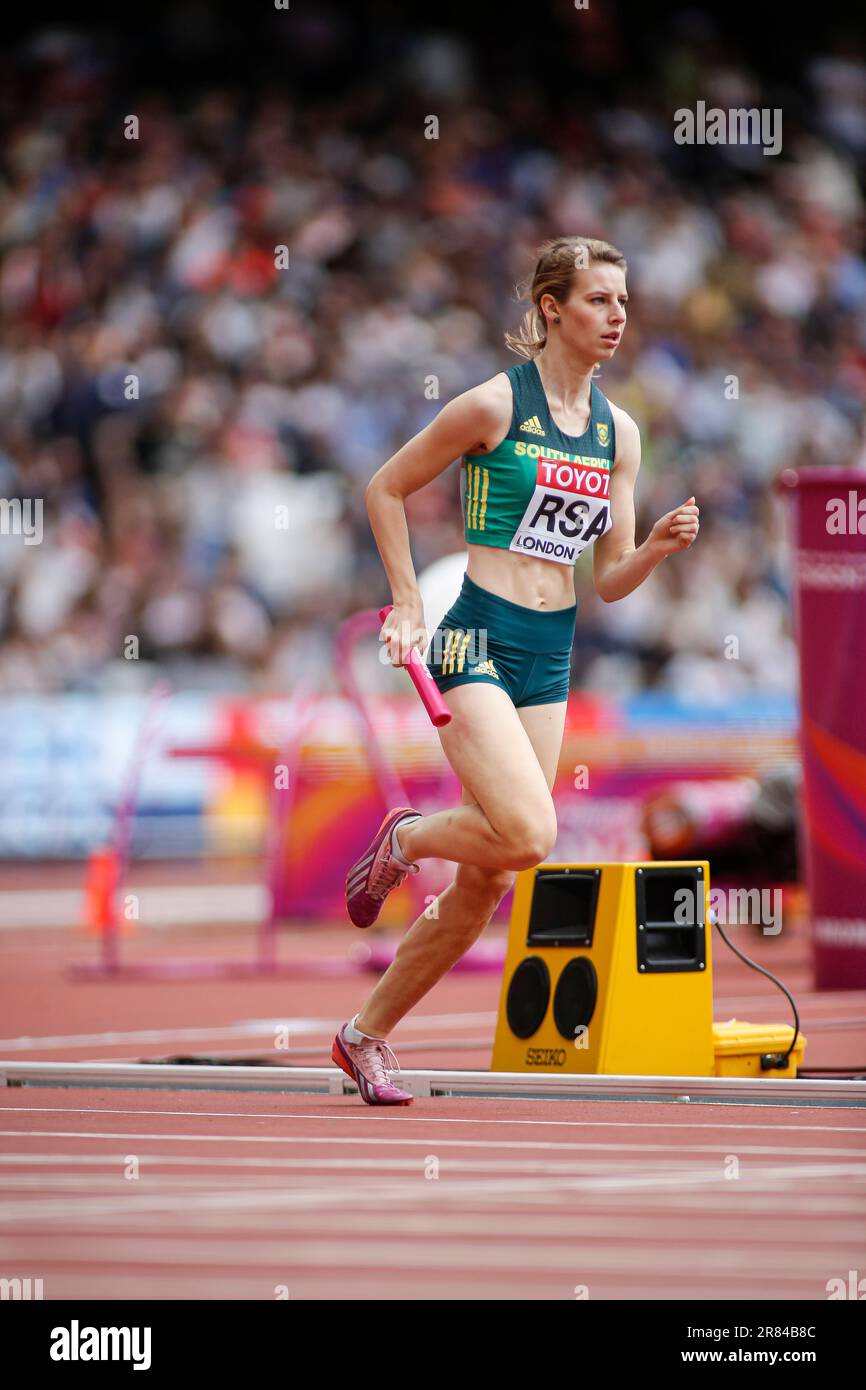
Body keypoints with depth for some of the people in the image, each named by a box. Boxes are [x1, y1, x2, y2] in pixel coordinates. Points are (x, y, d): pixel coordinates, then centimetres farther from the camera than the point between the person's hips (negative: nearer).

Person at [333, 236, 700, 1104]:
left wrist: (658, 546, -7)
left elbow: (609, 581, 12)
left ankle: (367, 1034, 20)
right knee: (528, 834, -25)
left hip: (551, 657, 6)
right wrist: (407, 602, -2)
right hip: (477, 641, -6)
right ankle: (406, 838, 7)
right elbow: (385, 489, 2)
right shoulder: (494, 405, -7)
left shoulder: (619, 433, 10)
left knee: (488, 882, 5)